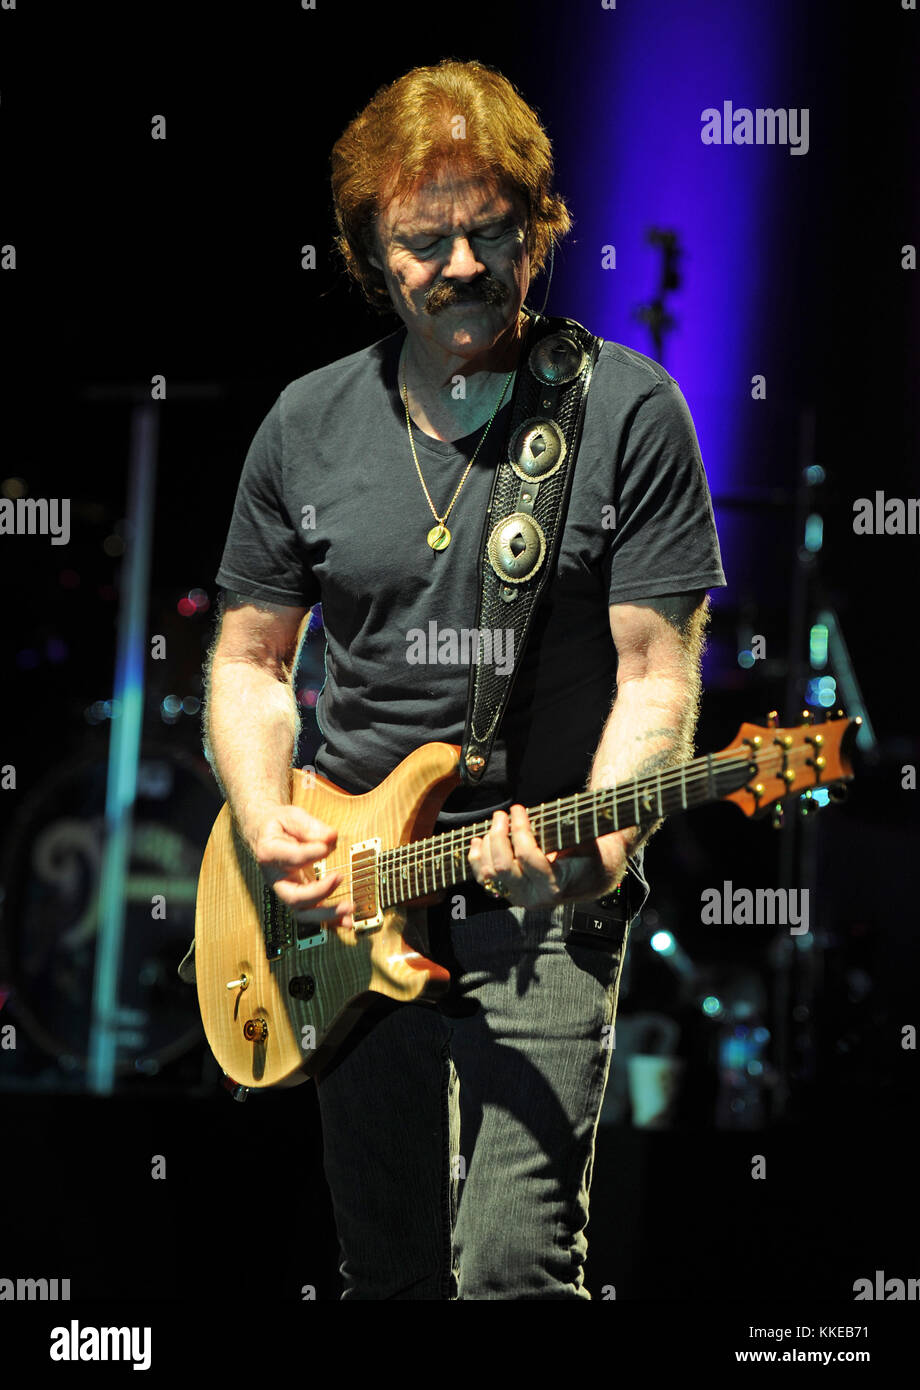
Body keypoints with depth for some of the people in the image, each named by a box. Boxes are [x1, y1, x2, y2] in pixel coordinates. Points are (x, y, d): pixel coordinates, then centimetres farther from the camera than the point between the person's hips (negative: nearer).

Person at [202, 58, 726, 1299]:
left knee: (515, 1268, -15)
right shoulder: (307, 428, 6)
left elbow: (658, 672, -8)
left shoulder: (627, 413, -6)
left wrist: (595, 843, -25)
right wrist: (267, 826, -5)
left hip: (545, 913, -4)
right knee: (388, 1269, 12)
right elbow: (248, 658, 13)